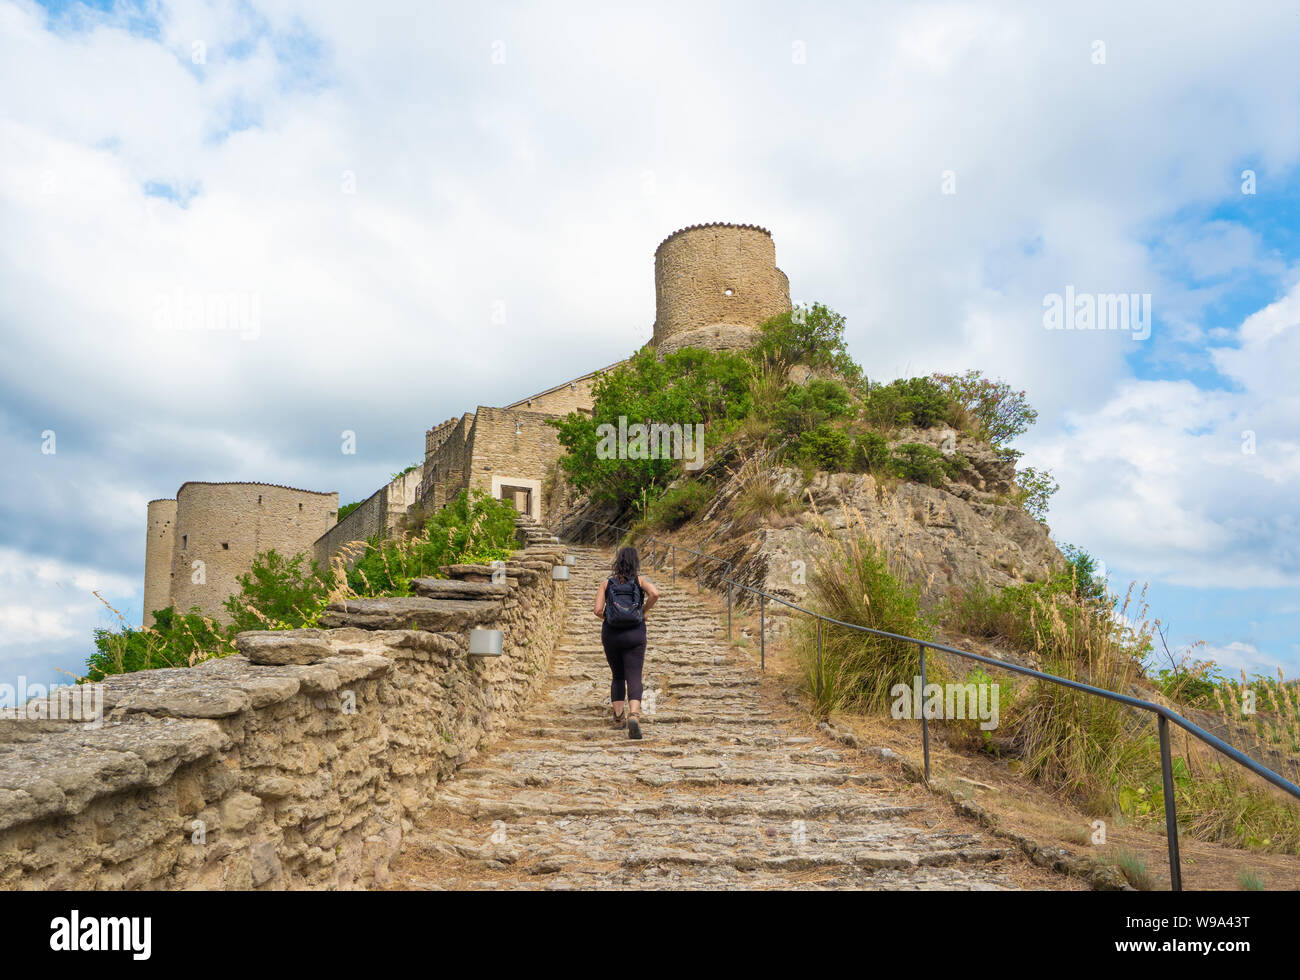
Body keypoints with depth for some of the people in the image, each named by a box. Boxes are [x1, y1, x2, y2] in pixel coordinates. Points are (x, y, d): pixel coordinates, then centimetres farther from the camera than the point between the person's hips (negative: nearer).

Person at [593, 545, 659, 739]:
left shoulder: (607, 583, 4)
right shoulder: (640, 580, 2)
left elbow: (598, 611, -6)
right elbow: (655, 594, -18)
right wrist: (644, 611, -1)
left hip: (611, 635, 2)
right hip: (635, 635, -2)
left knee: (617, 677, 20)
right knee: (634, 678, -5)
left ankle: (618, 716, 19)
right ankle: (634, 716, -27)